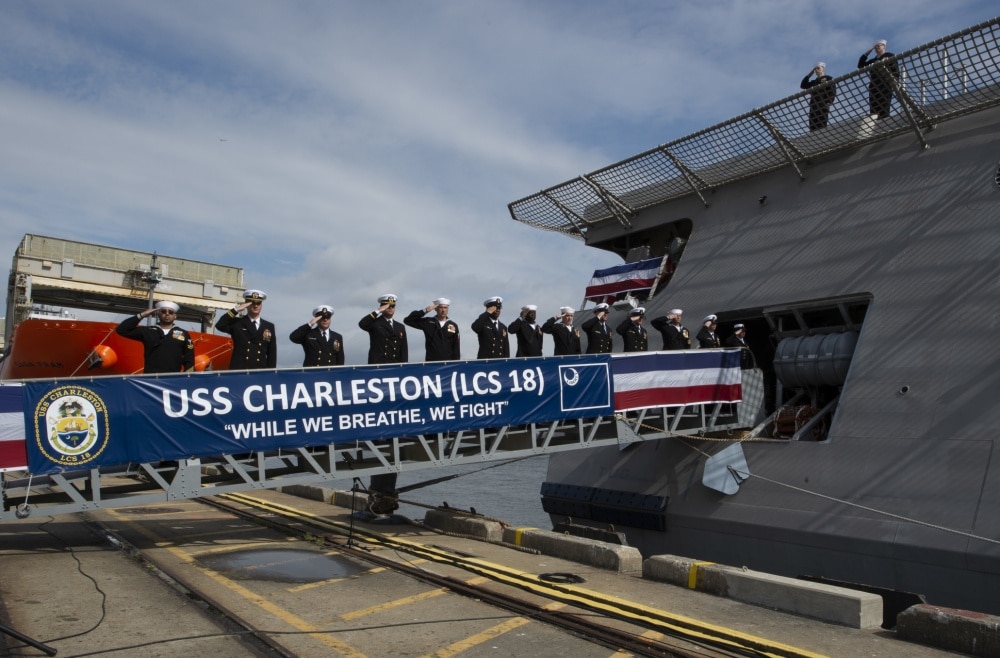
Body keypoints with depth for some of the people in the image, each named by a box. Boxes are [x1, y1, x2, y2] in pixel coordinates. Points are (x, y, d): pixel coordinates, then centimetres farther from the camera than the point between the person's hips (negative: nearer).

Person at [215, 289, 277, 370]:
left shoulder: (269, 326, 14)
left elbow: (272, 353, 11)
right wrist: (236, 310, -11)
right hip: (238, 371, -2)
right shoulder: (237, 323, 9)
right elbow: (219, 326, -11)